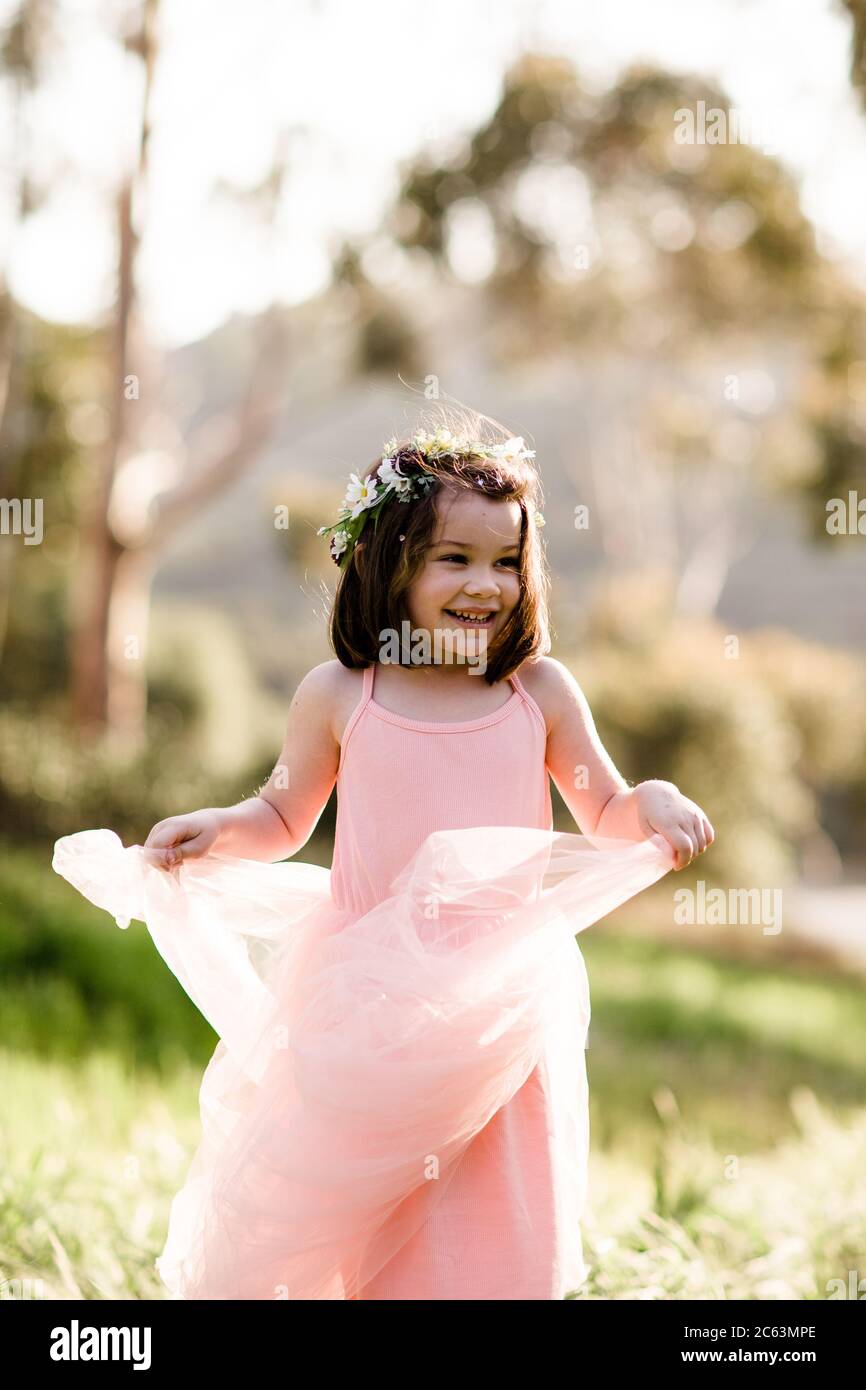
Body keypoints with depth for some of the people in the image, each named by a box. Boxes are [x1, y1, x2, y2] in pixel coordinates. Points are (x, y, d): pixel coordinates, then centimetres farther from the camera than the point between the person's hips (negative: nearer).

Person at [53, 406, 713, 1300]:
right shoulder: (338, 697, -3)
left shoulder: (540, 693, -1)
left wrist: (654, 805, -13)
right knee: (302, 1196, 7)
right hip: (365, 1006, -1)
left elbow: (605, 817, 8)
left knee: (499, 1240, 8)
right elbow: (283, 818, 10)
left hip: (503, 1007, 1)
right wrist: (213, 830, -8)